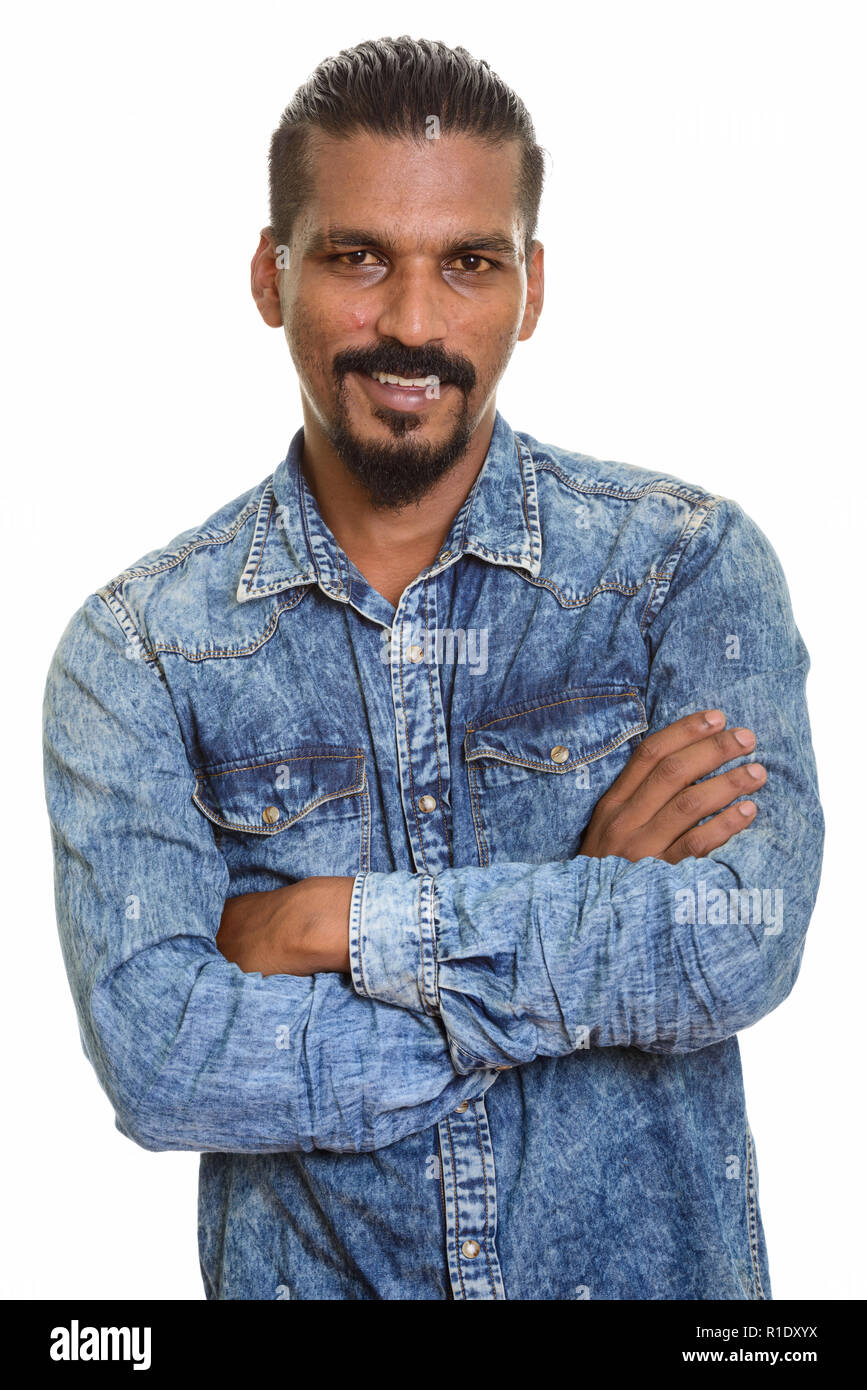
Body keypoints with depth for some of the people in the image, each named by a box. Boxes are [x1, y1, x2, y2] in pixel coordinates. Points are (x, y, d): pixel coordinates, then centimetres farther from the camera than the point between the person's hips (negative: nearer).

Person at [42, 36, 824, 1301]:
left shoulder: (689, 562, -9)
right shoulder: (134, 650, -10)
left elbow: (743, 938, -22)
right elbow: (157, 1056, -21)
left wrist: (336, 922, -21)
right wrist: (593, 920, -22)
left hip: (657, 1265, 1)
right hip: (308, 1274, 0)